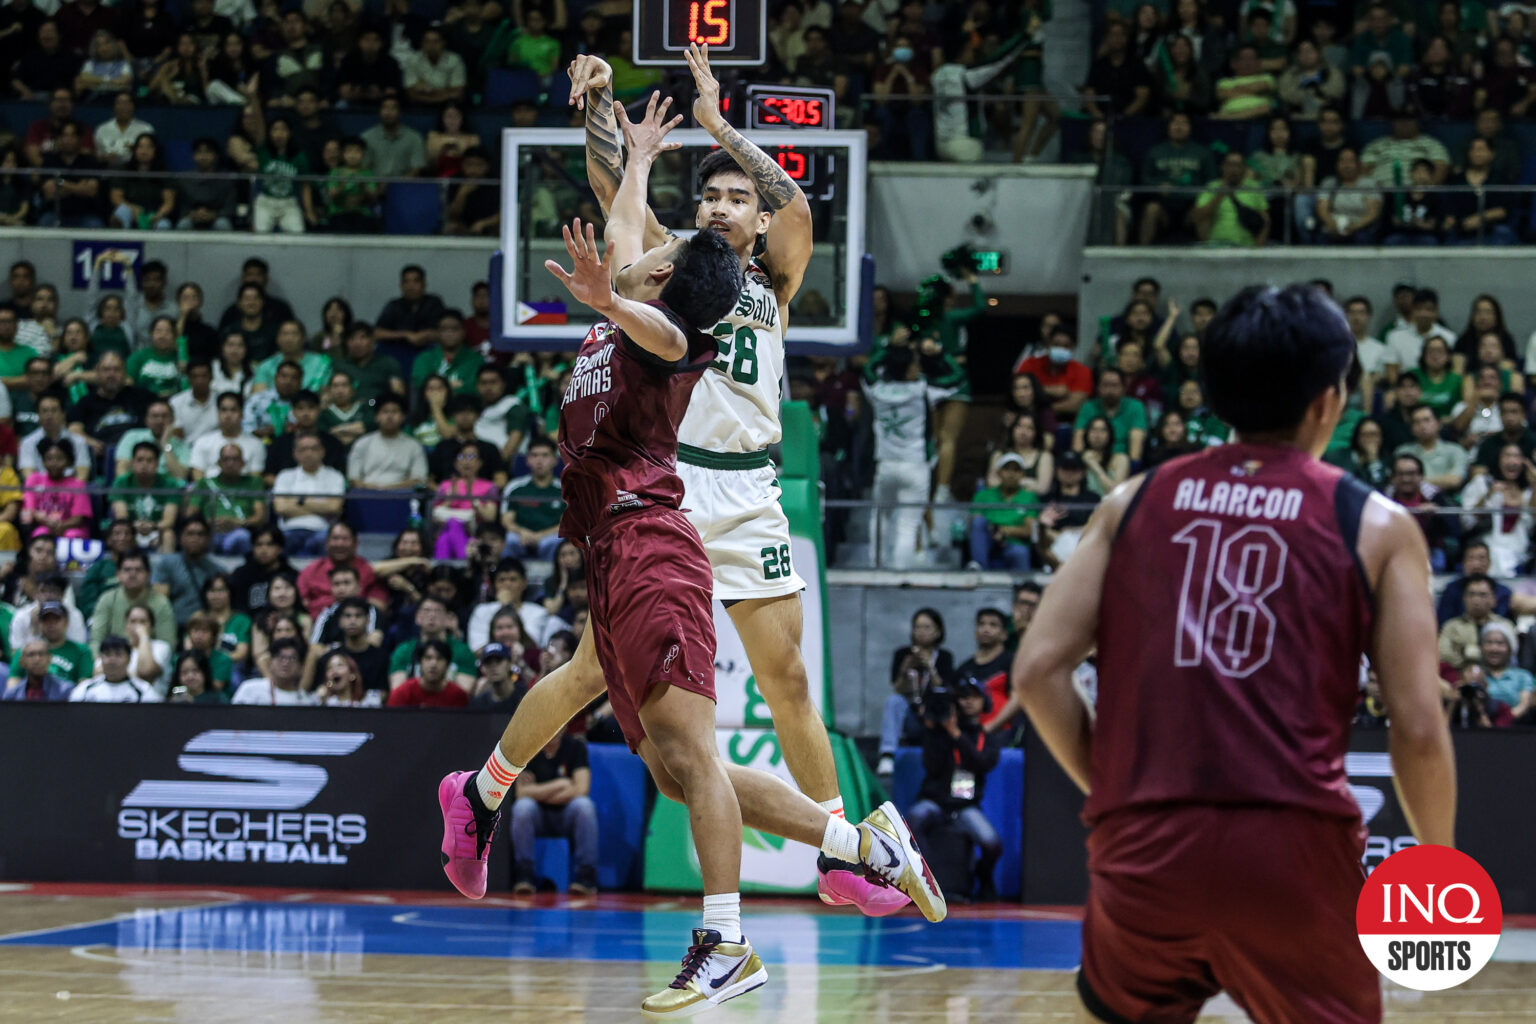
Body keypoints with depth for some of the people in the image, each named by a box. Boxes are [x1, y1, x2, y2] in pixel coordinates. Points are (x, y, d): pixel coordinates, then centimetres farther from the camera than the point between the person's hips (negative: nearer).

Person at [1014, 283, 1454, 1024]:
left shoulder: (1133, 504, 12)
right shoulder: (1375, 527, 5)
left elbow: (1037, 671, 4)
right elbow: (1418, 727, 0)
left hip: (1144, 850, 2)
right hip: (1294, 847, -2)